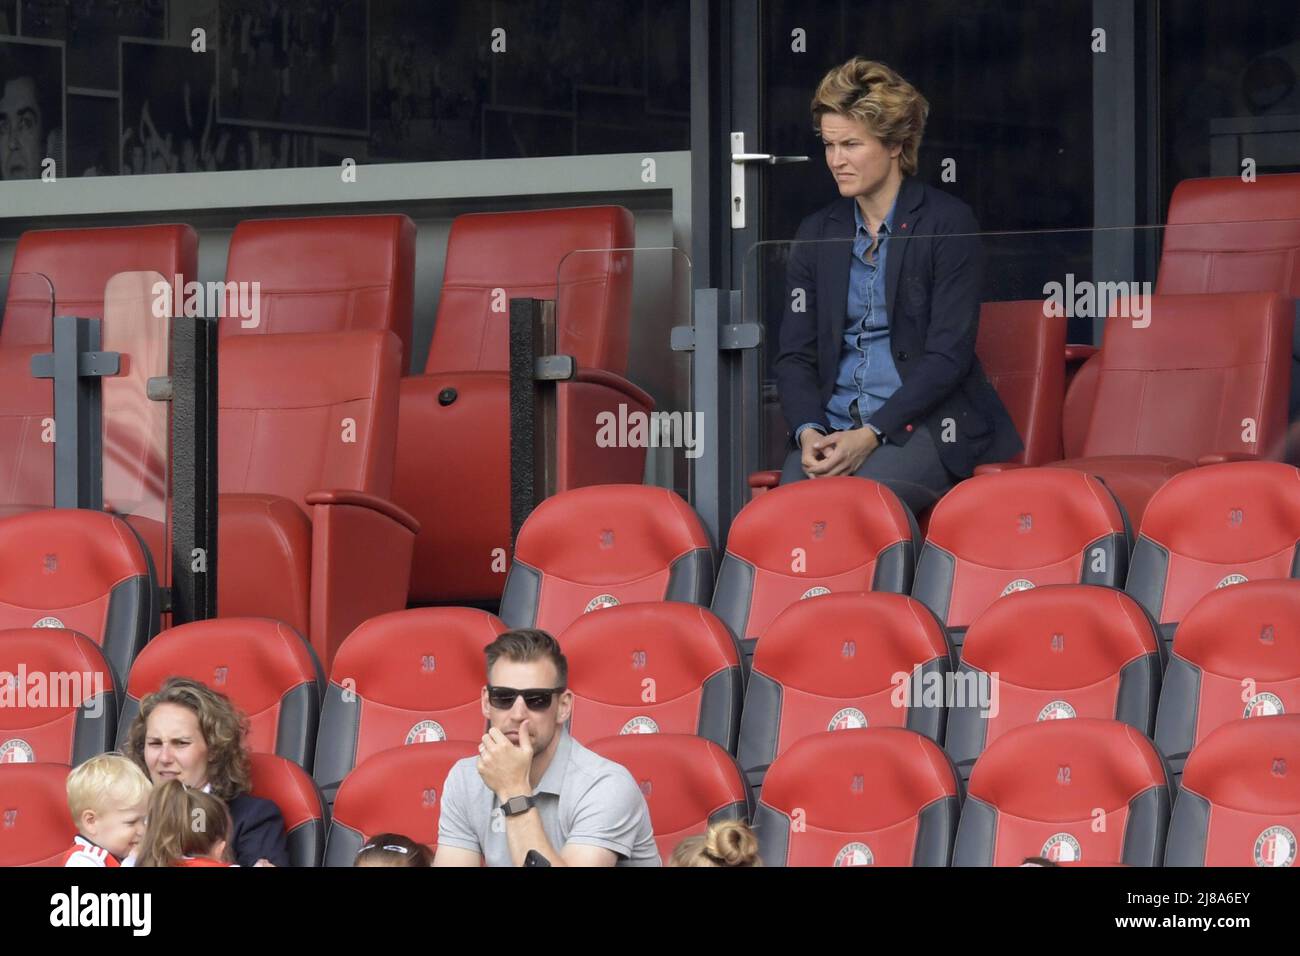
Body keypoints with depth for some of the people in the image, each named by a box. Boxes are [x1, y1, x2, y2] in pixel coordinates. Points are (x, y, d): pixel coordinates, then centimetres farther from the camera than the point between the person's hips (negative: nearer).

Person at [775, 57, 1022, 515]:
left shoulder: (947, 221, -1)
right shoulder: (816, 233, 15)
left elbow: (948, 355, -8)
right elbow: (794, 355, 10)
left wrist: (871, 435, -17)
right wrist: (809, 433, -11)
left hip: (926, 426, -4)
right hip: (834, 428, 4)